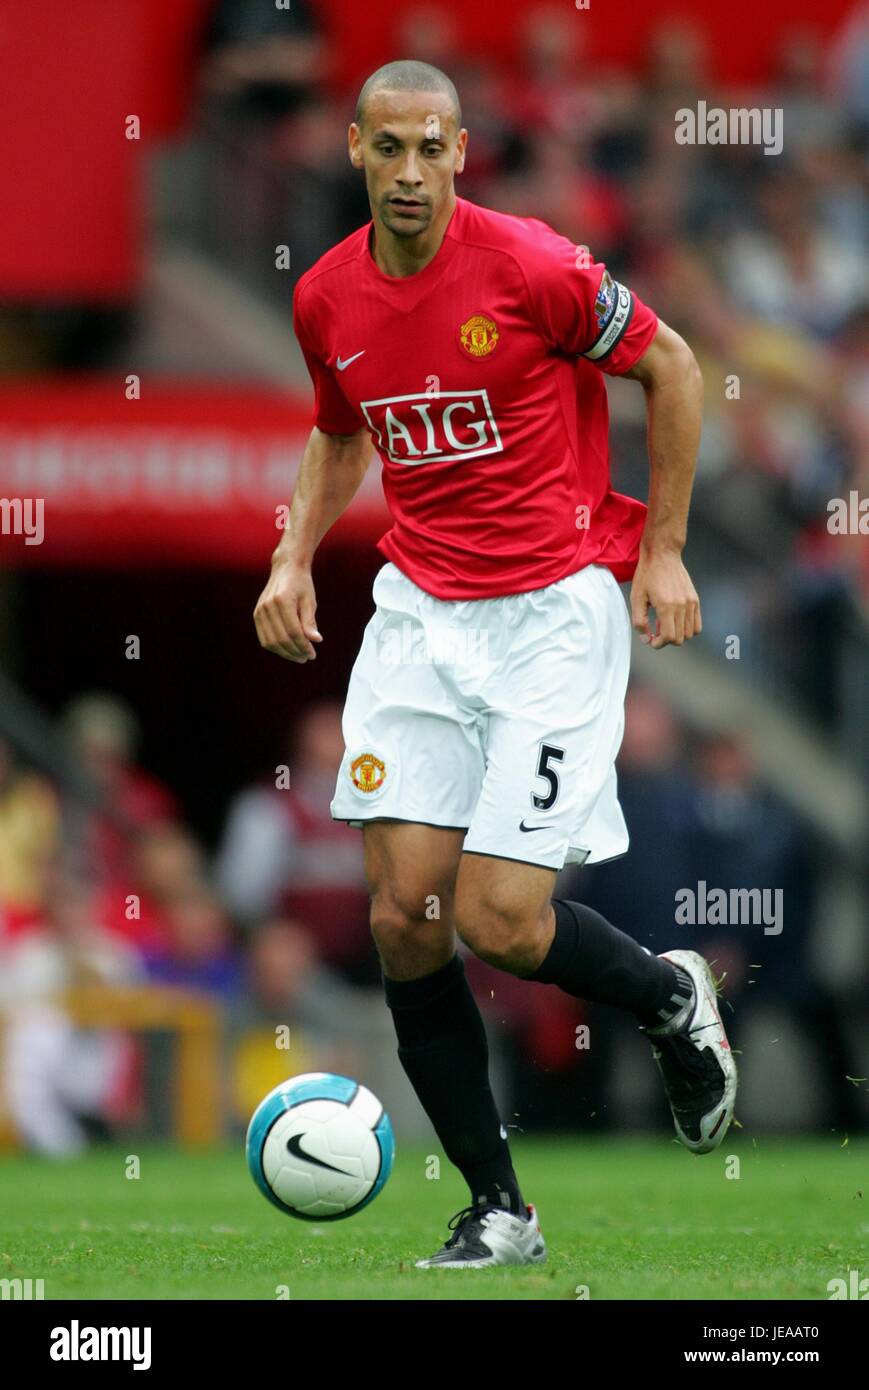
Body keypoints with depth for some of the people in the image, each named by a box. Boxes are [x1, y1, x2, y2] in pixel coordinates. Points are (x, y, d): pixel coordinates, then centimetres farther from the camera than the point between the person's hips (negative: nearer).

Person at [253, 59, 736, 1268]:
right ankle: (498, 1213, 8)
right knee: (403, 917, -4)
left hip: (551, 612, -5)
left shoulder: (532, 267, -14)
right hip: (417, 613, 5)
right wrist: (296, 557, 7)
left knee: (498, 921, -12)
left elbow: (672, 369, -1)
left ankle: (671, 999, 22)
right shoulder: (327, 299, 2)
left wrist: (662, 552, 0)